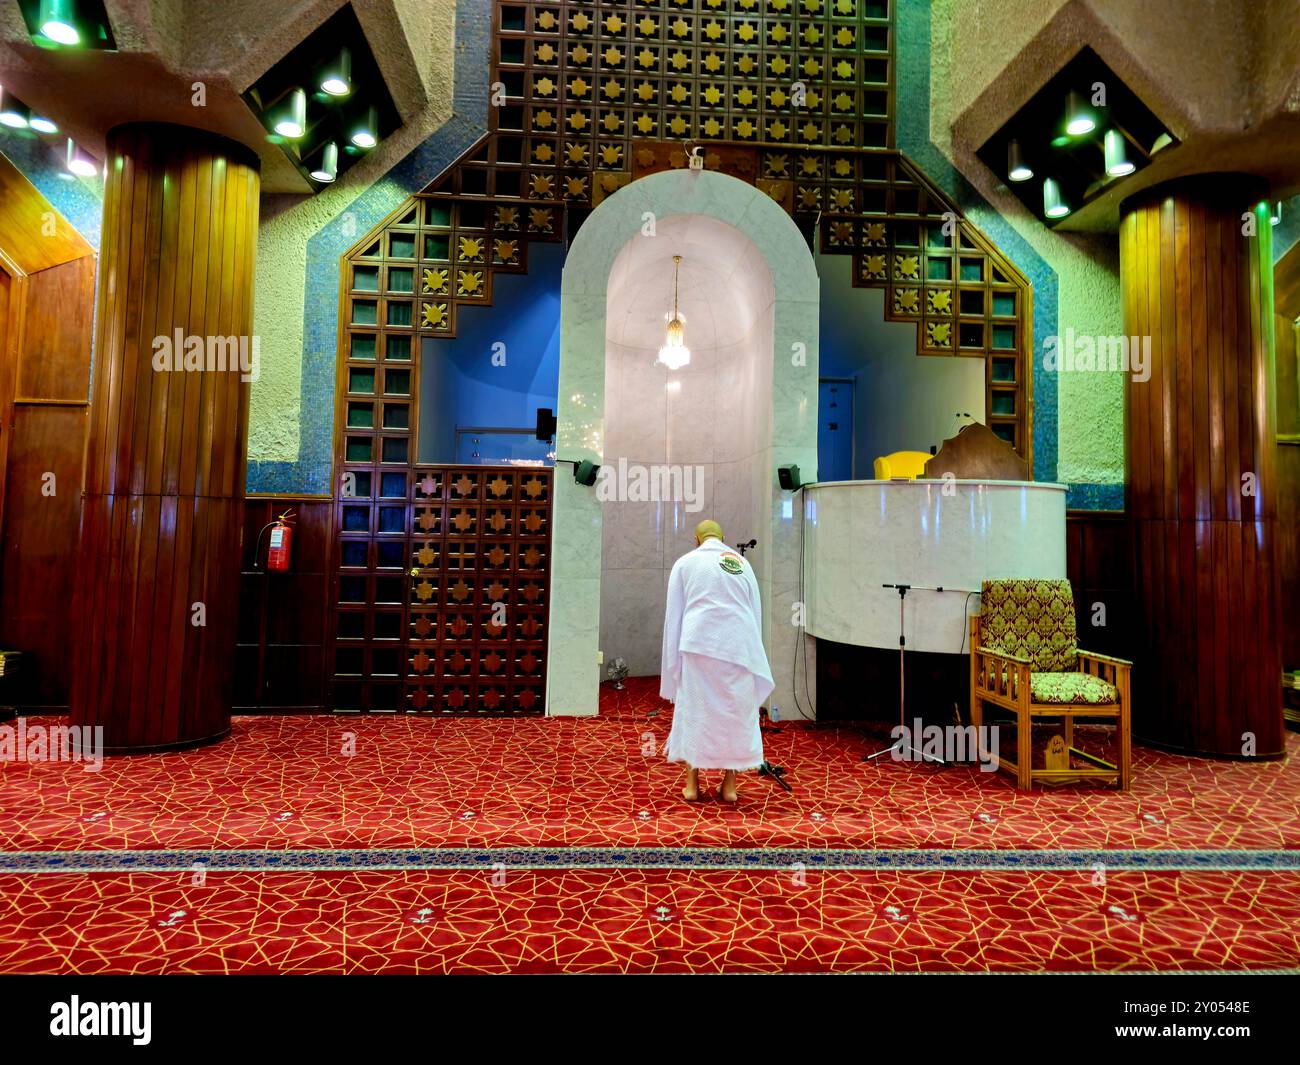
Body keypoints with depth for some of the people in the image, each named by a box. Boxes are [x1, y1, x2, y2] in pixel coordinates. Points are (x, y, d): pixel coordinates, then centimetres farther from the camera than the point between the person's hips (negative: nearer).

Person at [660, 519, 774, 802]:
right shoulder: (742, 562, 13)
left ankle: (692, 783, 15)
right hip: (738, 644, 1)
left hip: (699, 642, -1)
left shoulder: (685, 562, 9)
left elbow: (674, 615, 8)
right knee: (736, 710, 11)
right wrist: (754, 656, 19)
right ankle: (729, 784, 17)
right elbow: (755, 612, 13)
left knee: (694, 709, 10)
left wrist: (673, 661, 13)